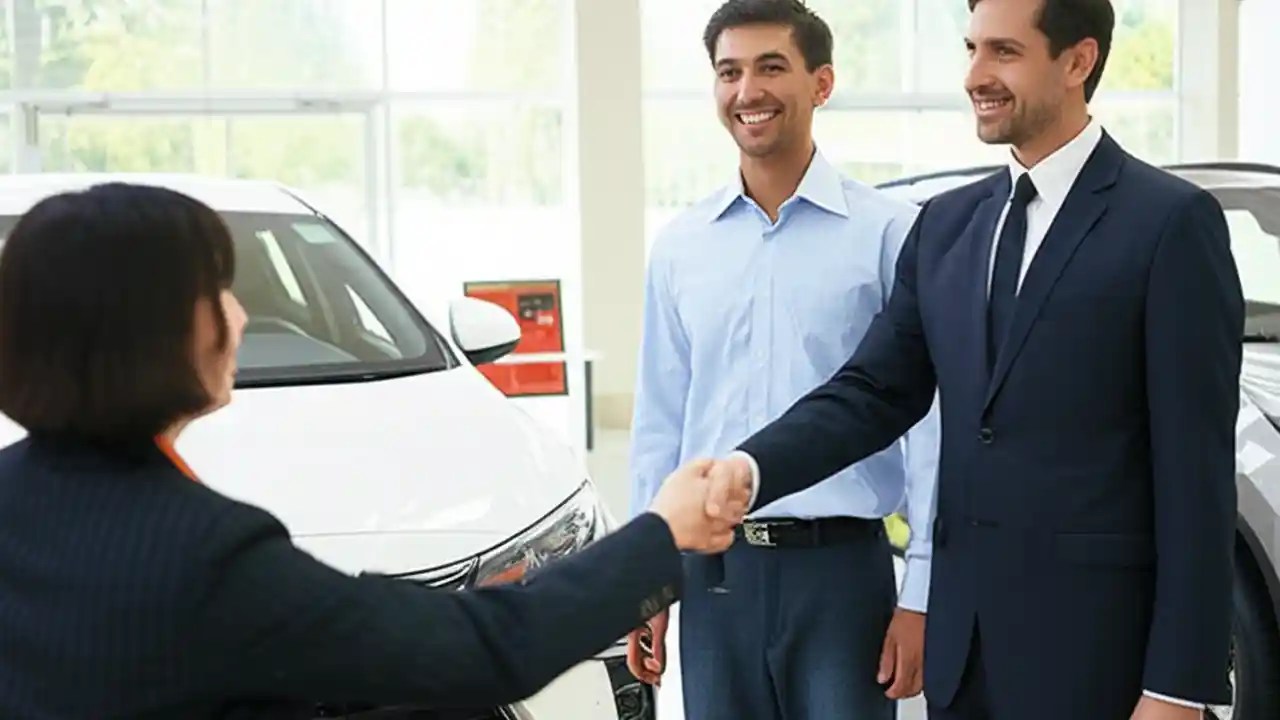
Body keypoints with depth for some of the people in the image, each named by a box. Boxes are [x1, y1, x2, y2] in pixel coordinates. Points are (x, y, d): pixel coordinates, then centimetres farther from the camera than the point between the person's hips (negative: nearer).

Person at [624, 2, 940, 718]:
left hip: (840, 565, -3)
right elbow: (660, 422, 11)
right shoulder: (680, 244, 7)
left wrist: (921, 592, -8)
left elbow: (926, 419, -5)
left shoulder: (887, 231, -5)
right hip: (714, 569, 4)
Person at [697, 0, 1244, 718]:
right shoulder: (946, 222, 11)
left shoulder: (1171, 221, -8)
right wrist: (751, 467, -13)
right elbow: (875, 391, 6)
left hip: (1095, 640, -5)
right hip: (964, 633, 6)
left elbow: (1198, 464, -10)